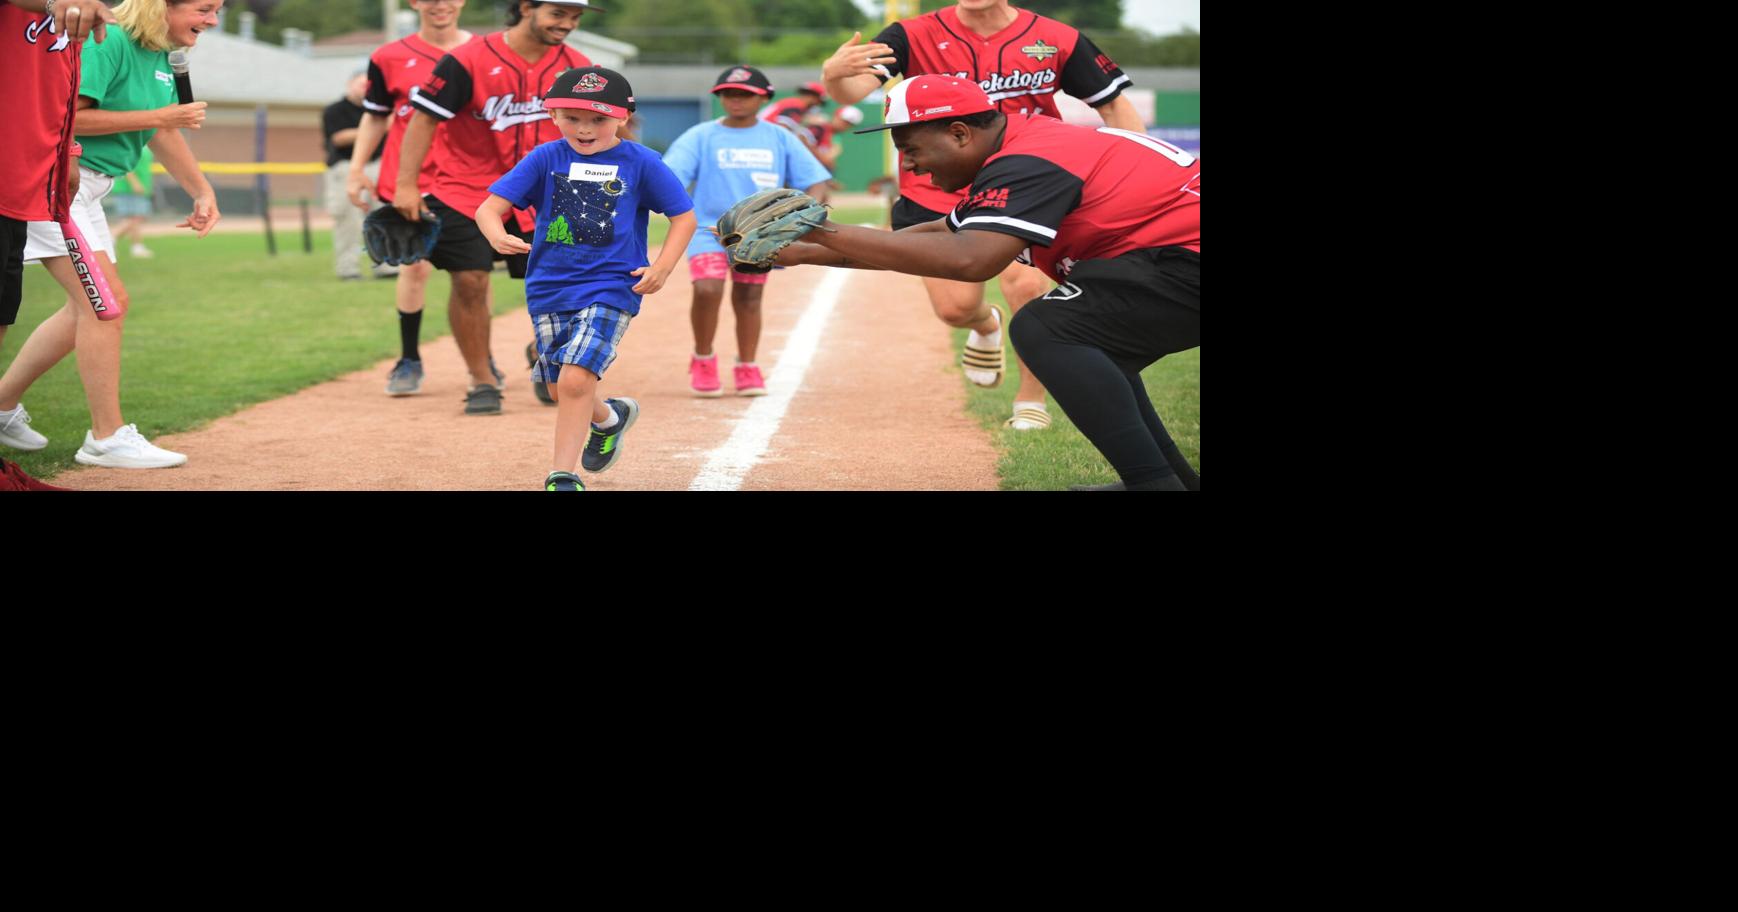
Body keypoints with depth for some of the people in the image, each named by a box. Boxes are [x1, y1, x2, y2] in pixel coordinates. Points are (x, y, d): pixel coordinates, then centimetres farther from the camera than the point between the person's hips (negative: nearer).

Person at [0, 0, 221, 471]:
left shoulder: (160, 57, 11)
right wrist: (156, 117, -22)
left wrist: (203, 194, 19)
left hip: (84, 192, 11)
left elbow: (165, 134, 23)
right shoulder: (108, 43, -19)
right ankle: (107, 438, -8)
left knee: (89, 308, 15)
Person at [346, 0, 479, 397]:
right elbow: (375, 117, 8)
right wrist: (356, 170, 1)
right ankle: (409, 361, 7)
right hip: (411, 181, -1)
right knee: (415, 266, -4)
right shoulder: (390, 58, 2)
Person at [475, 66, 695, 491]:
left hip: (611, 289, -3)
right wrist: (497, 234, -29)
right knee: (562, 390, 14)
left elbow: (684, 217, 3)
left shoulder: (640, 162, -4)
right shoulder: (545, 159, -1)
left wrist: (663, 267, -11)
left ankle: (561, 476, -9)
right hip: (548, 290, 4)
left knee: (575, 380, -19)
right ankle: (608, 417, 47)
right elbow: (489, 207, -6)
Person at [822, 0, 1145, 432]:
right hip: (936, 198, 1)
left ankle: (1031, 401, 0)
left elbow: (1115, 105, 4)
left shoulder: (1057, 40, -5)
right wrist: (834, 75, -46)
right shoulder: (917, 36, -8)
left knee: (1026, 286, -23)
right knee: (955, 307, -5)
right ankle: (986, 325, 36)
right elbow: (852, 92, -21)